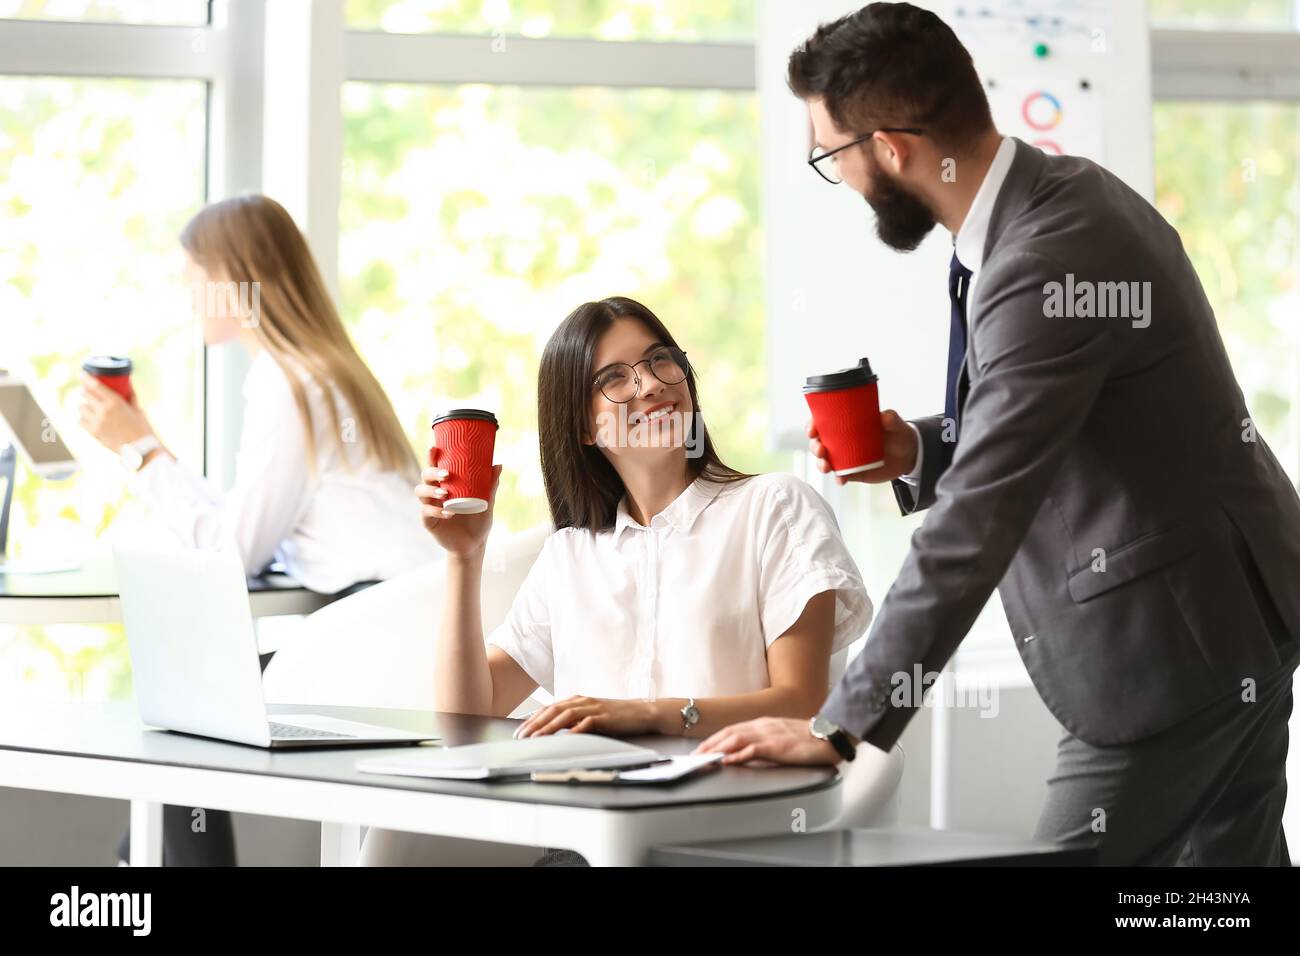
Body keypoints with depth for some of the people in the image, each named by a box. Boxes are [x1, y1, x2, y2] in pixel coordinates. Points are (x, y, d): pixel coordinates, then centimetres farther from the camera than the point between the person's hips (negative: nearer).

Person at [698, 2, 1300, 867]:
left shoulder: (1044, 265, -26)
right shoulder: (1062, 193, 5)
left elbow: (973, 530, -27)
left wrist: (843, 727, -24)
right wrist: (917, 453, 1)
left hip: (1181, 641, -10)